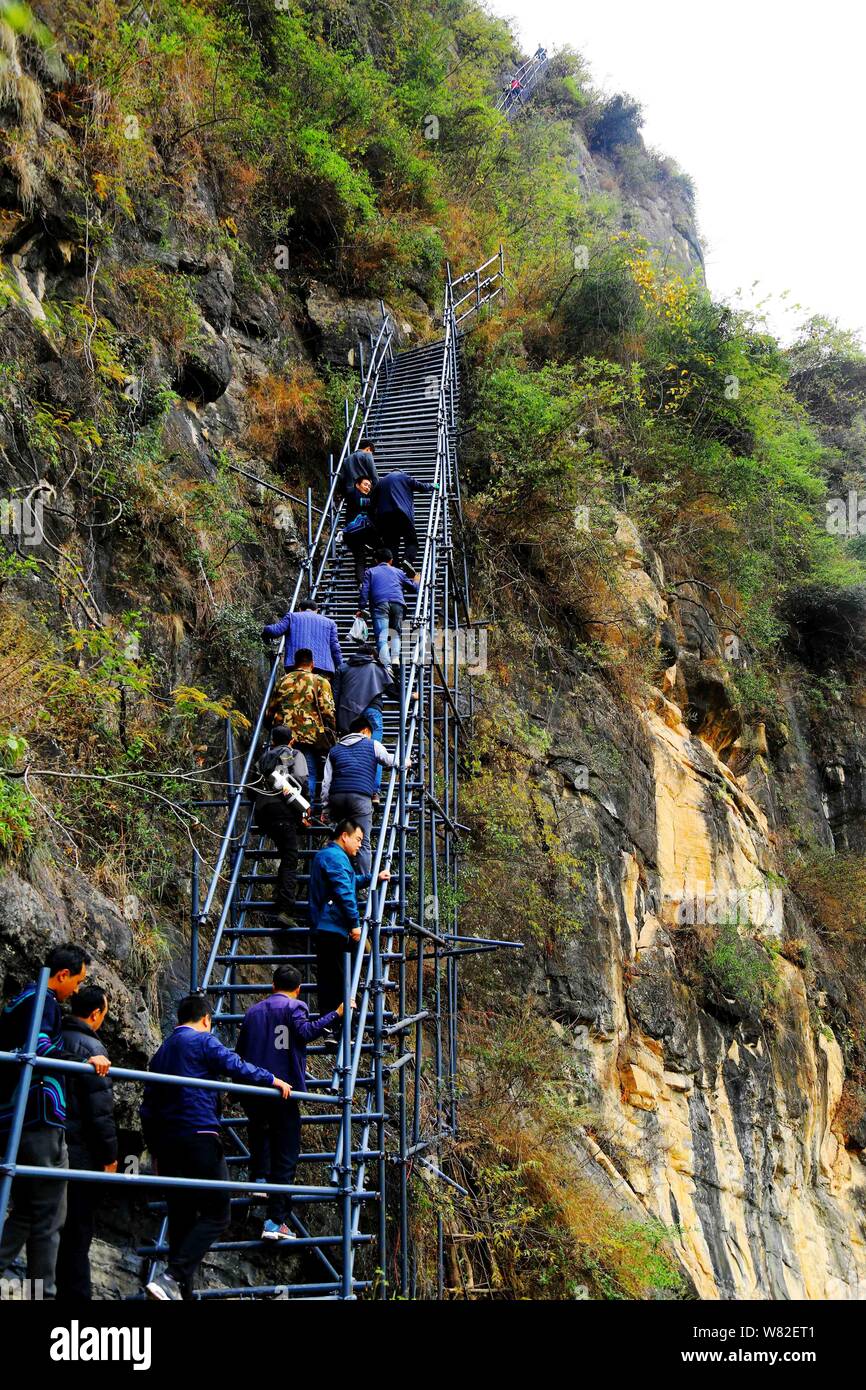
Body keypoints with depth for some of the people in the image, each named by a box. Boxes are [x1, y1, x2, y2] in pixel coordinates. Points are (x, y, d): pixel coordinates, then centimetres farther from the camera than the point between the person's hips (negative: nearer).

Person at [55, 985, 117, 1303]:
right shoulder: (89, 1047, -16)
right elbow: (100, 1109, -18)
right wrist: (110, 1155, -9)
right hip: (81, 1153, -7)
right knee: (77, 1230, 2)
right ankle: (74, 1295, 7)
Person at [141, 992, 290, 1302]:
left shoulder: (161, 1051, 21)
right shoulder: (202, 1041, -2)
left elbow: (148, 1105, 22)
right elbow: (235, 1066, -13)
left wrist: (155, 1149, 25)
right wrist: (272, 1080, -1)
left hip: (165, 1141, 8)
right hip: (198, 1136, -8)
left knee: (181, 1217, 12)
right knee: (216, 1214, -4)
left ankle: (182, 1290, 12)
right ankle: (171, 1278, -19)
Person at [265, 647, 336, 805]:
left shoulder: (283, 681, 15)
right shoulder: (320, 682, 3)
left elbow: (269, 713, 17)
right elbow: (327, 712, -5)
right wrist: (333, 736, 5)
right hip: (310, 737, -4)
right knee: (309, 776, -1)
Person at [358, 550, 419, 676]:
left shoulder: (371, 572, 23)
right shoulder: (398, 572, 27)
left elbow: (365, 591, 9)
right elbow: (413, 588, 31)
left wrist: (362, 609, 7)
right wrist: (416, 581, 53)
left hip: (380, 604, -2)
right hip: (398, 604, 2)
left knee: (381, 637, -10)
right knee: (395, 633, 14)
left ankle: (386, 665, -28)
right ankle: (395, 658, -12)